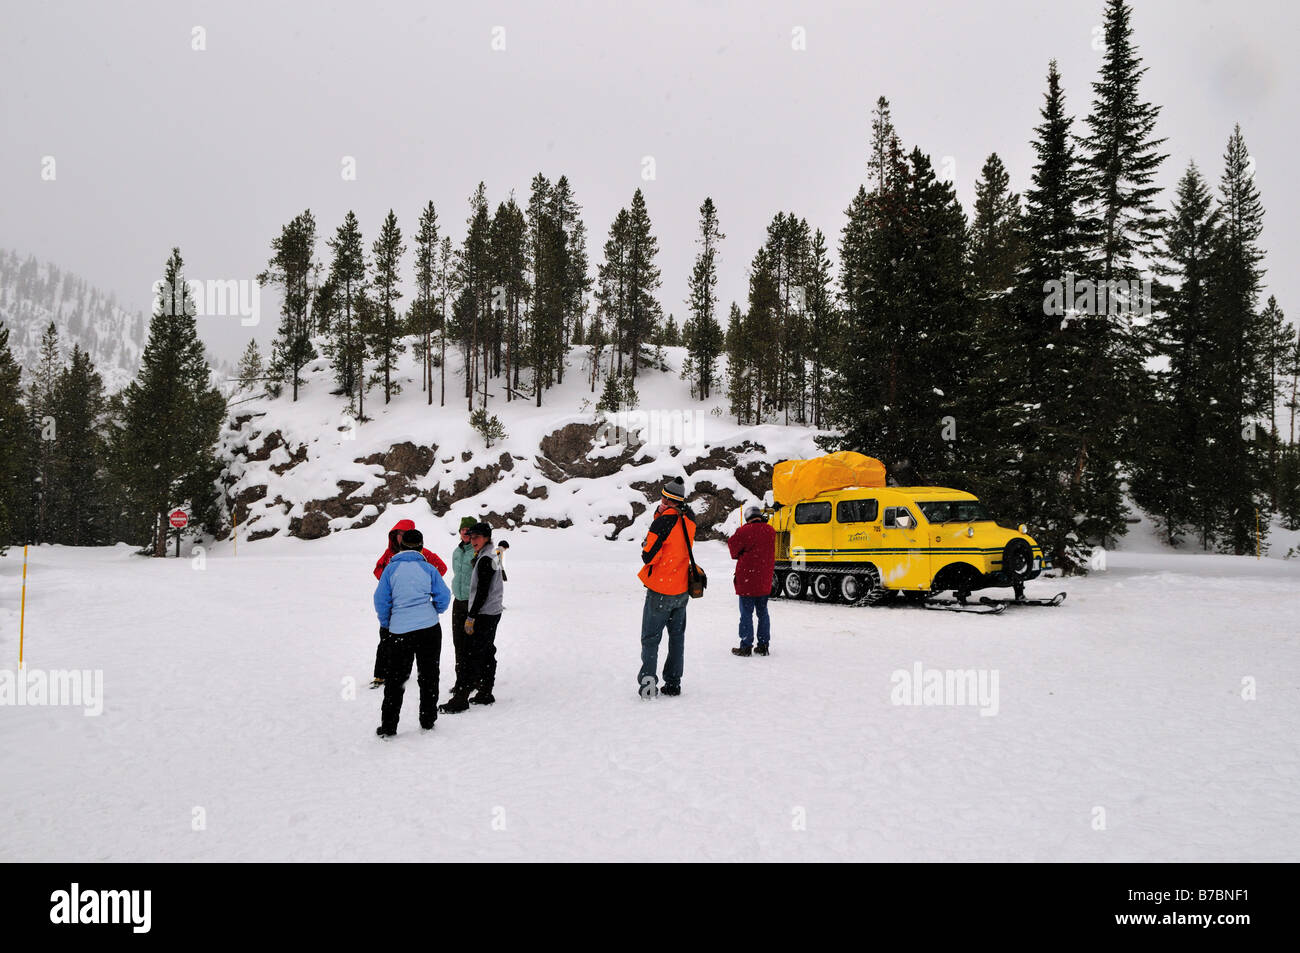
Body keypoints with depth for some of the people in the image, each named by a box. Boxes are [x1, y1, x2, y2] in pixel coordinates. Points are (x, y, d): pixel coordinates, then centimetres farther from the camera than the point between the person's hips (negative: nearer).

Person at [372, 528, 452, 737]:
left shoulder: (391, 568, 1)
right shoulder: (428, 568, 1)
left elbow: (381, 600, 1)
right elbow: (444, 596, 2)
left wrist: (386, 624, 16)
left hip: (399, 630, 0)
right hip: (429, 627, 0)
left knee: (395, 678, 7)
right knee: (429, 675, 13)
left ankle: (388, 726, 6)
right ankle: (428, 720, 19)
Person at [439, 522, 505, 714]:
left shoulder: (486, 559, -17)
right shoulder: (493, 557, 13)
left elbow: (483, 591, -21)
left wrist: (471, 616, -18)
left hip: (484, 614, -10)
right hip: (493, 612, 10)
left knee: (474, 655, -9)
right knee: (487, 653, 14)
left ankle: (461, 699, -8)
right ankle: (485, 693, 21)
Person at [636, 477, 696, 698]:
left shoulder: (663, 521, -19)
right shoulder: (689, 521, 2)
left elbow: (650, 556, -19)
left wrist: (645, 548, 3)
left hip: (660, 590, -6)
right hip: (682, 589, 6)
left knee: (650, 638, 2)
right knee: (677, 636, 15)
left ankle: (648, 679, -9)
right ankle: (673, 682, 17)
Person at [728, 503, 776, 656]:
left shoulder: (745, 531, -14)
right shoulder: (771, 531, 6)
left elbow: (733, 545, -4)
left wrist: (738, 556, 14)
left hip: (747, 580, -6)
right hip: (765, 581, 6)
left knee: (746, 613, -1)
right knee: (762, 612, 13)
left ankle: (746, 646, 0)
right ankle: (763, 645, 16)